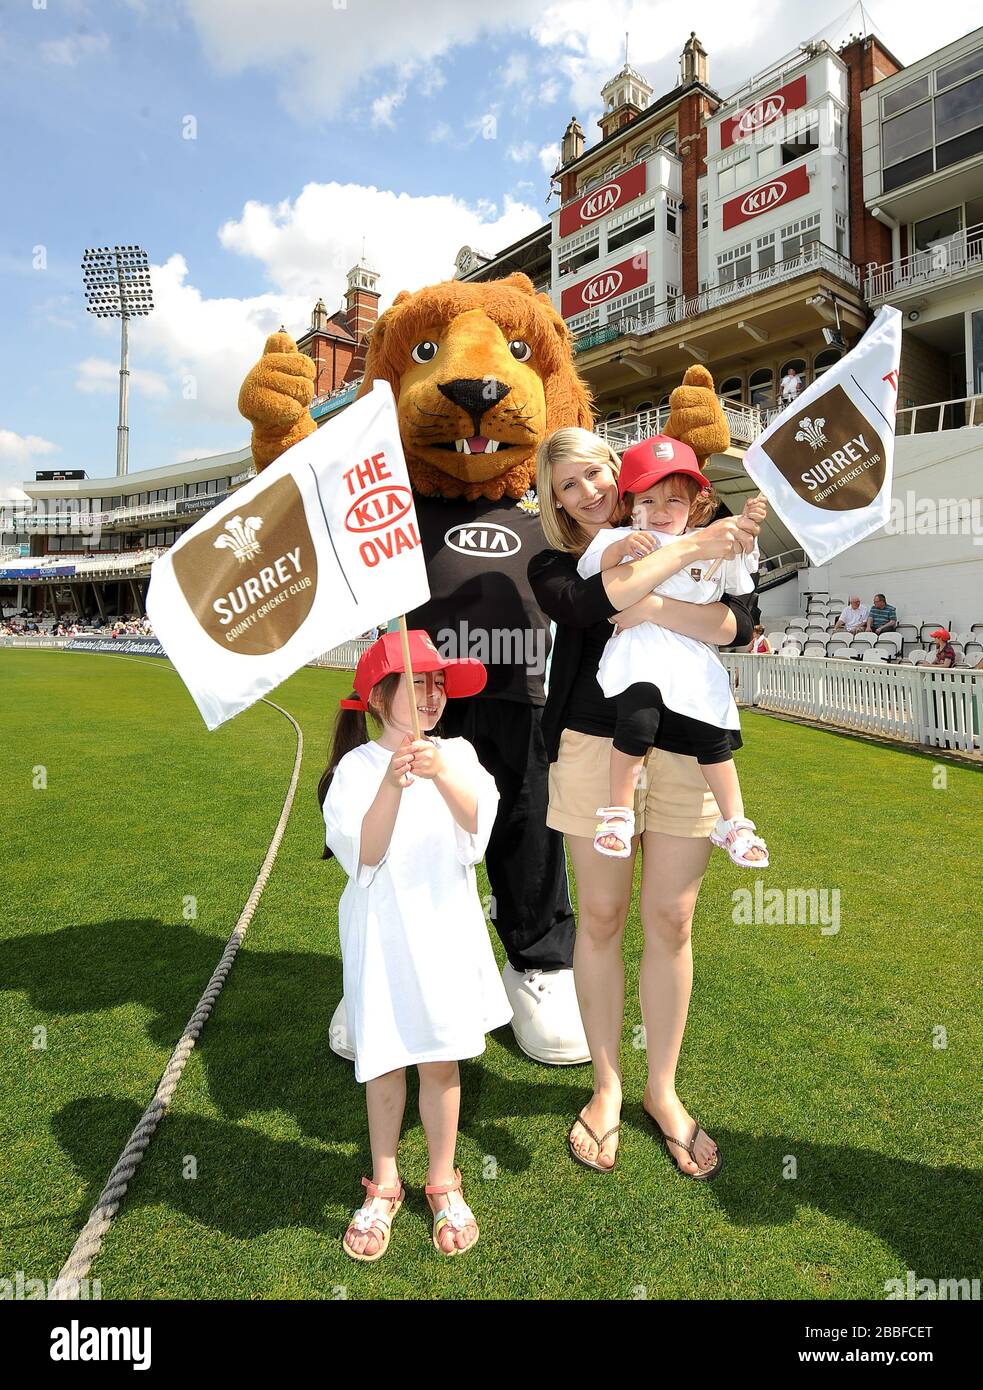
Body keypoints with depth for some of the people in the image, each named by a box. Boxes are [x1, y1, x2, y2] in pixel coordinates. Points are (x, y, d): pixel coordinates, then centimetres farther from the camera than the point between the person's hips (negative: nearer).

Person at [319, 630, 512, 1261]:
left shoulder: (456, 754, -3)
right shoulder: (357, 768, -10)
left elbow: (478, 821, -18)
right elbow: (363, 854, -19)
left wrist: (442, 774, -35)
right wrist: (392, 785, -32)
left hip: (445, 928, 2)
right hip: (382, 935, -1)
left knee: (441, 1061, 13)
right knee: (385, 1062, 13)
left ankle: (443, 1182, 37)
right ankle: (383, 1186, 37)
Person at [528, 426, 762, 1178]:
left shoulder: (685, 536, 8)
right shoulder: (553, 565, 6)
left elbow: (737, 625, -7)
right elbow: (589, 606, -19)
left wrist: (655, 608, -19)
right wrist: (685, 552, -18)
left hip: (684, 749, 1)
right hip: (593, 746, -1)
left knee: (671, 922, 7)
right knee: (601, 918, 7)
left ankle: (664, 1089, 28)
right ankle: (606, 1086, 28)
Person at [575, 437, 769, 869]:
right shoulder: (621, 538, 11)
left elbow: (741, 577, 16)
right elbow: (587, 568, -1)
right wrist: (618, 548, -18)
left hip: (693, 658, 3)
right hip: (637, 650, -3)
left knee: (713, 735, 0)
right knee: (638, 723, -24)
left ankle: (734, 822, 16)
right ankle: (618, 810, -5)